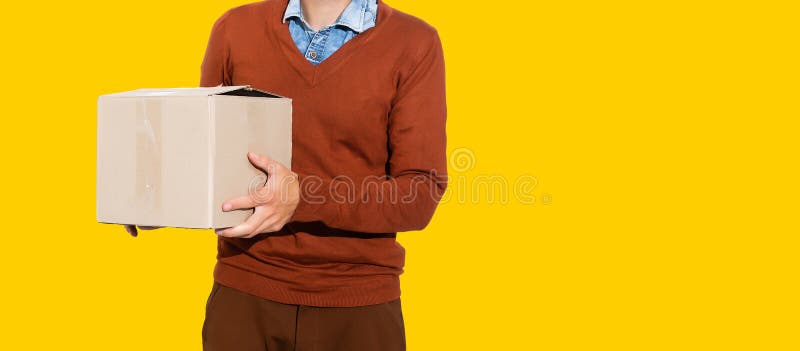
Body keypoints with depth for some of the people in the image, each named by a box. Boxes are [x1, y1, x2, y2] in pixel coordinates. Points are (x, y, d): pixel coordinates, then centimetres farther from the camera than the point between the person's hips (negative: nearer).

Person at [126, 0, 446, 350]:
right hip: (243, 294, 2)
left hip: (358, 305, -1)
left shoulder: (414, 44, -7)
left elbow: (421, 195, -11)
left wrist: (304, 199, -24)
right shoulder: (235, 29, 2)